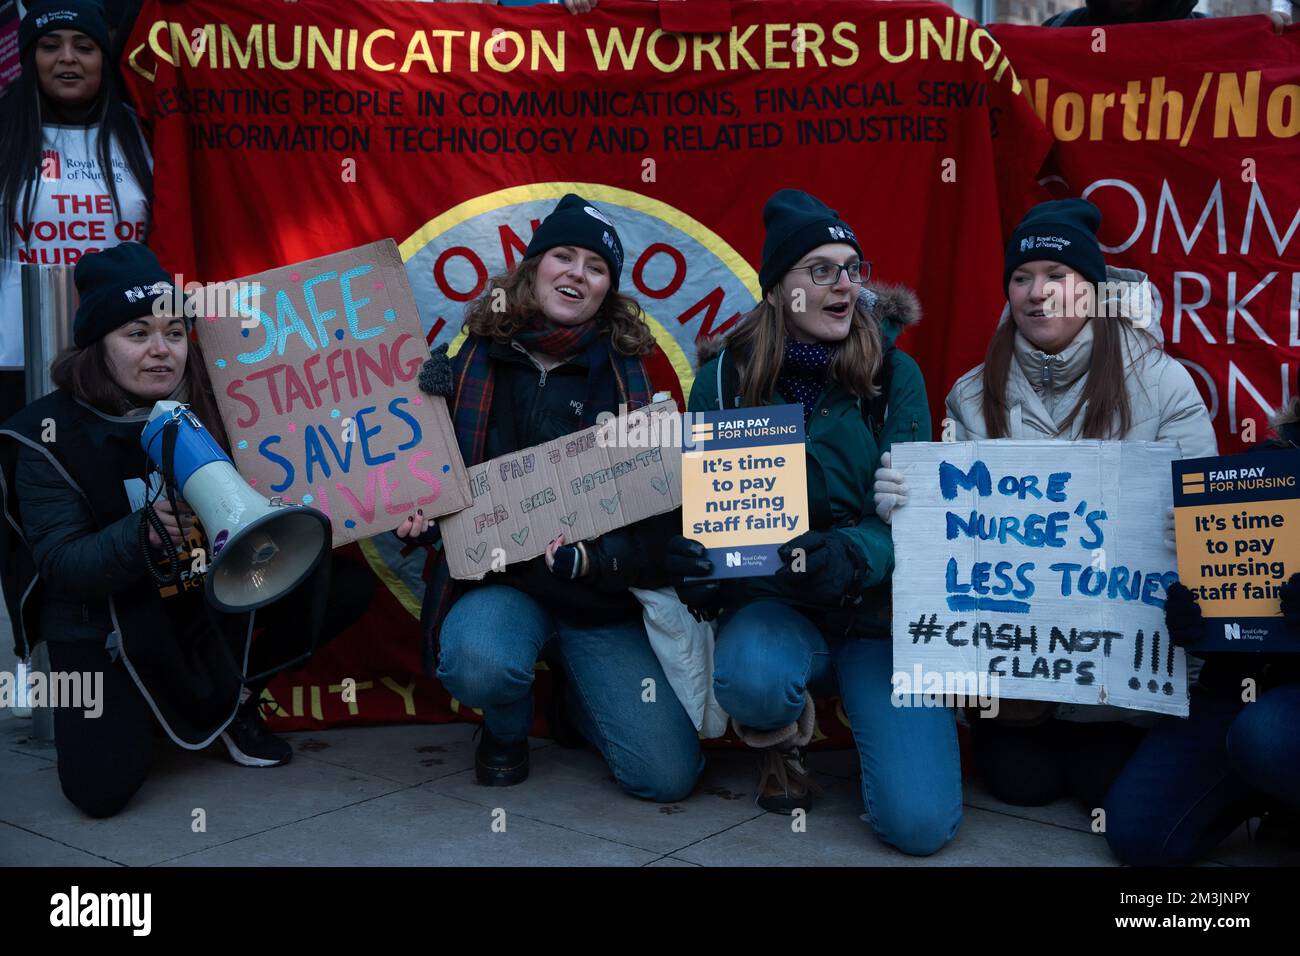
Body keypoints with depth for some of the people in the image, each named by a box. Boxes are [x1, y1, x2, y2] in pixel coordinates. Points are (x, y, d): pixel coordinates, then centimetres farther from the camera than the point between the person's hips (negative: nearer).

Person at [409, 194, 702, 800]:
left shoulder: (624, 375, 1)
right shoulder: (472, 360, 2)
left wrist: (595, 558, -21)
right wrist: (413, 516, -12)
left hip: (602, 596, 1)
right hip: (496, 579, 0)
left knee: (668, 774, -12)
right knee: (479, 662, -37)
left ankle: (577, 701, 24)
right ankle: (507, 727, 4)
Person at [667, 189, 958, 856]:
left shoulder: (892, 375, -3)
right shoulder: (725, 378, -1)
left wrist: (849, 555, -31)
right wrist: (689, 559, -22)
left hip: (879, 607, 0)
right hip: (772, 607, 0)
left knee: (920, 822, -17)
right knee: (752, 674, -38)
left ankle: (862, 705, 18)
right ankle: (780, 744, 2)